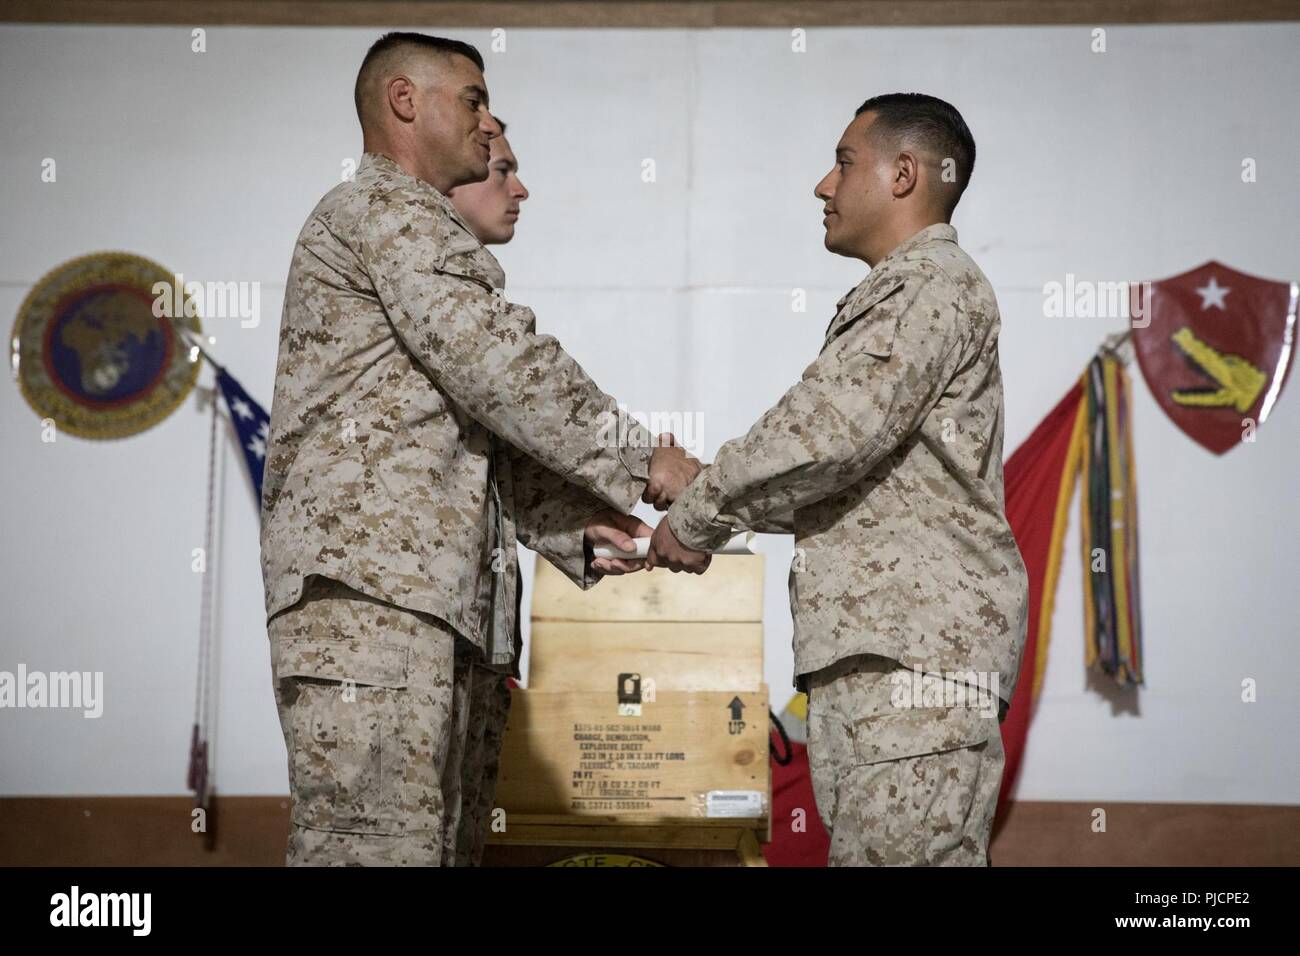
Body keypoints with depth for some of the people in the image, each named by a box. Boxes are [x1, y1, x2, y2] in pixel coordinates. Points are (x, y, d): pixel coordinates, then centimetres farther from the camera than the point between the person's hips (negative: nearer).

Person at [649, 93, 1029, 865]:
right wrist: (706, 491, 17)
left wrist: (697, 518, -8)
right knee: (863, 847, 9)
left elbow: (826, 432, -19)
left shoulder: (933, 284, -5)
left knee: (899, 852, -13)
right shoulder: (893, 298, 28)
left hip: (920, 639, -10)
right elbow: (839, 477, 27)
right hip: (875, 641, 10)